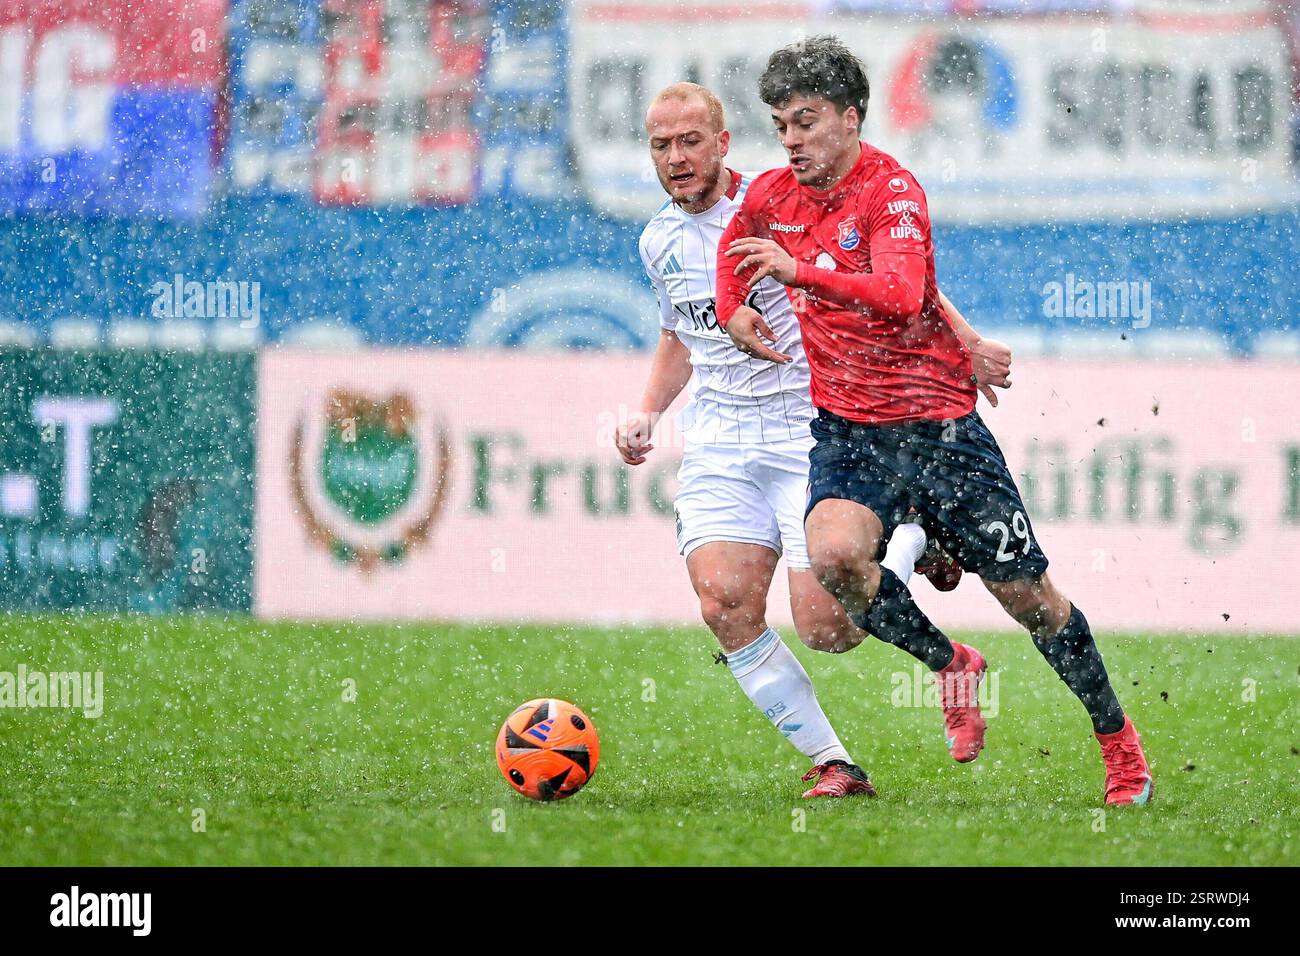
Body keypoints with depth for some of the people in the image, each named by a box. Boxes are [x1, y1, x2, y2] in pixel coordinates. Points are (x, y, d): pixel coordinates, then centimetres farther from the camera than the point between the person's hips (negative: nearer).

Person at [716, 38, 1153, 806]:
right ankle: (952, 666, -1)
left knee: (1026, 593, 2)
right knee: (834, 553, -28)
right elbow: (735, 246, 28)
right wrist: (733, 312, 12)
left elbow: (900, 294, -32)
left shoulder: (892, 190, -15)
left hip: (938, 419, -4)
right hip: (850, 430, 4)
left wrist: (801, 271, -38)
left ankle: (1118, 737, 24)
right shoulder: (771, 196, 3)